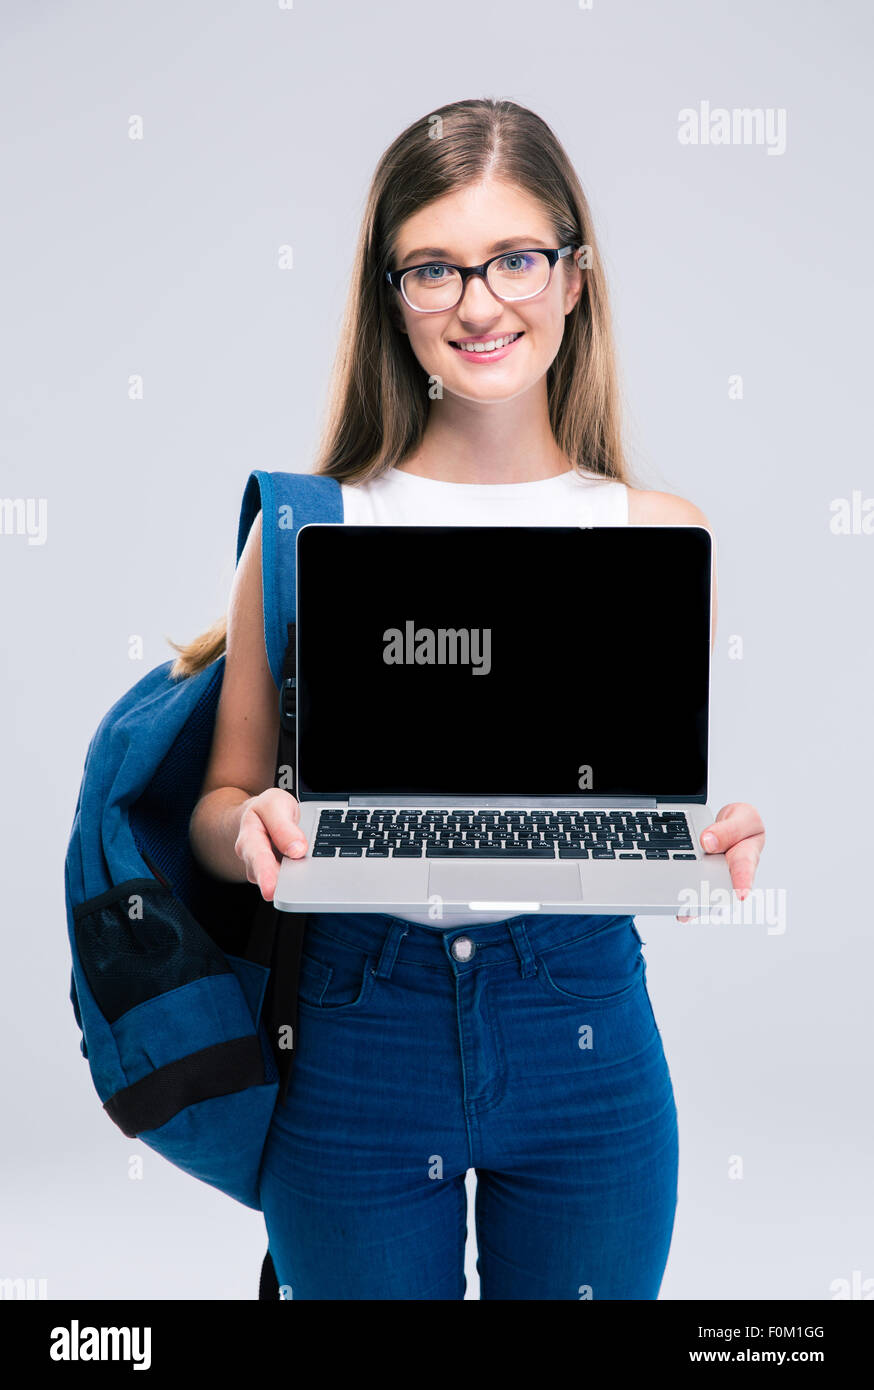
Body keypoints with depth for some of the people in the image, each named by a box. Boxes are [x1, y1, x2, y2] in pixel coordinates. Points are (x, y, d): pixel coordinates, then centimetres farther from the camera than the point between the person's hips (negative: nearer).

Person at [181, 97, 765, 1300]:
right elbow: (221, 804, 2)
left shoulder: (658, 535, -1)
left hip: (587, 1036, 2)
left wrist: (719, 839, -14)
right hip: (355, 1032, -1)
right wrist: (252, 827, -20)